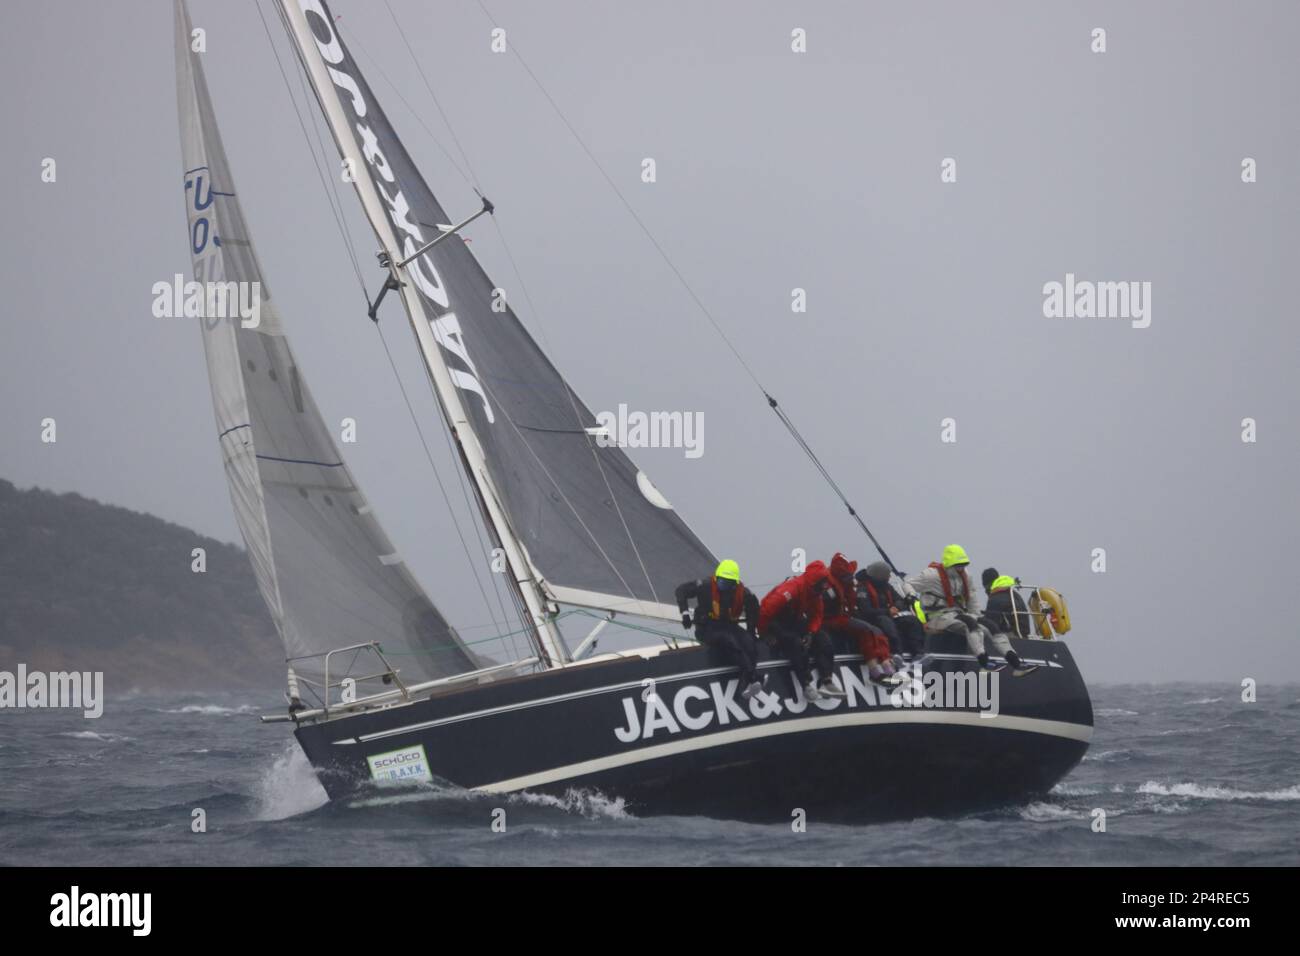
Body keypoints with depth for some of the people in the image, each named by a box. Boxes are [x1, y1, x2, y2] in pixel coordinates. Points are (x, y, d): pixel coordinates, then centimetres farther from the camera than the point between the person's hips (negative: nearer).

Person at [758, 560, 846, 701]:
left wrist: (810, 633, -17)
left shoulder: (816, 594, -3)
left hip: (795, 621, 8)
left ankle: (827, 681, -16)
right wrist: (764, 633, -20)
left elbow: (817, 616, 2)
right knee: (796, 644, -33)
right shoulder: (792, 588, -30)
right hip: (776, 622, -8)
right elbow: (766, 609, -32)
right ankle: (807, 686, -31)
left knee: (823, 639, -8)